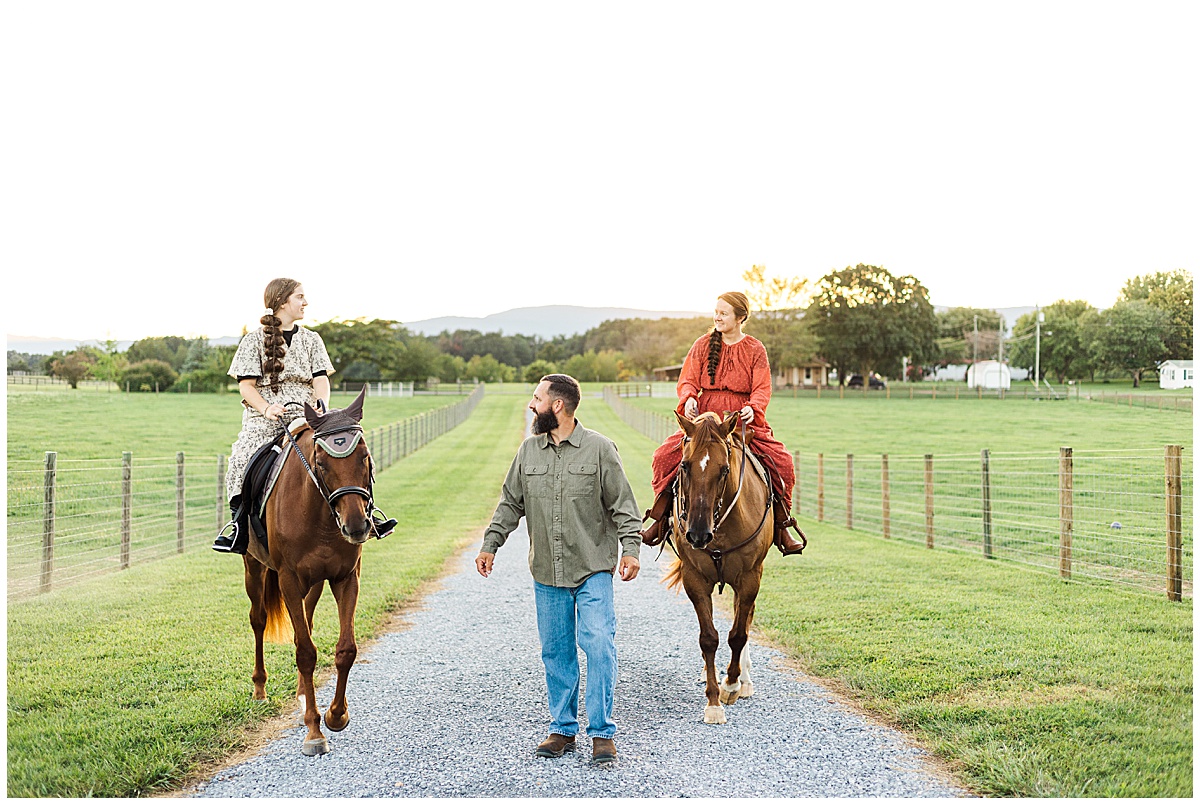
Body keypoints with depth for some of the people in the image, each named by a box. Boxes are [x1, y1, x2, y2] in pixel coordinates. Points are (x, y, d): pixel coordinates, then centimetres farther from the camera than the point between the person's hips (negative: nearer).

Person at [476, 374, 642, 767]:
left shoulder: (600, 448, -4)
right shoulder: (528, 451, 8)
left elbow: (622, 504, -3)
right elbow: (510, 503, 15)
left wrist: (630, 548, -12)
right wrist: (490, 545, 9)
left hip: (593, 569, -4)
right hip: (547, 572, 4)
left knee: (598, 645, -10)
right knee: (556, 652, 9)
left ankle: (602, 733, -2)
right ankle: (563, 729, 20)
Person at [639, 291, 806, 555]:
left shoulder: (755, 349, 5)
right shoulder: (703, 345, 9)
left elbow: (762, 389, 0)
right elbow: (687, 380, 8)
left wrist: (753, 408, -21)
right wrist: (689, 398, -15)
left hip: (744, 421, -1)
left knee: (780, 461, -21)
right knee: (665, 455, -20)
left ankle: (781, 526, -3)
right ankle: (660, 520, -3)